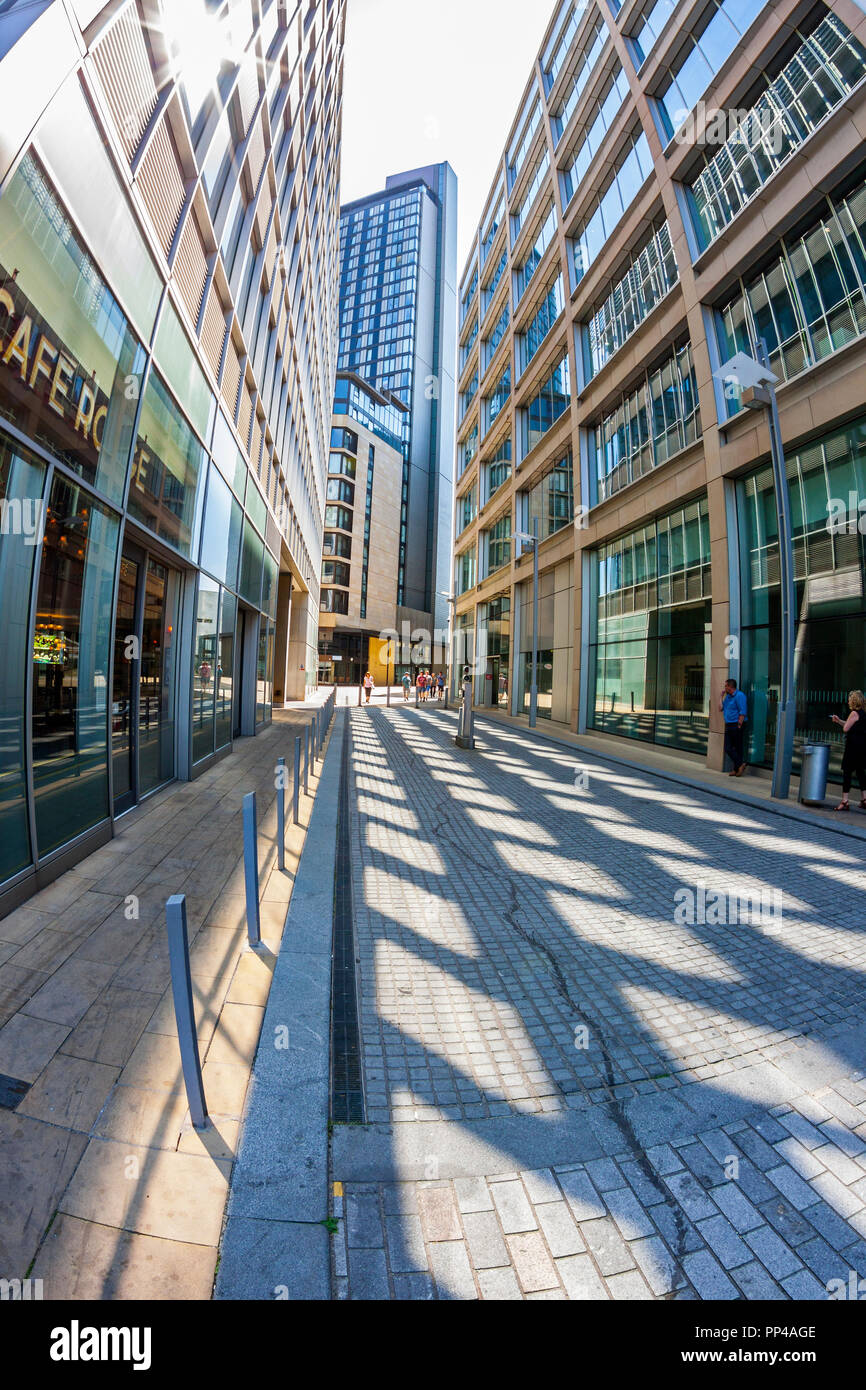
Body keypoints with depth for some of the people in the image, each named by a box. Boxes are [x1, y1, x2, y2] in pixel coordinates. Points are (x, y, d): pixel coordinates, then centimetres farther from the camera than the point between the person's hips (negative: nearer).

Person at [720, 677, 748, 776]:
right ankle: (740, 765, 11)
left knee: (738, 748, -1)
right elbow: (721, 708, 16)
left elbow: (743, 712, -16)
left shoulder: (739, 695, -11)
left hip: (736, 726, -9)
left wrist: (739, 725, -18)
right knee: (728, 748, 5)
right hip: (728, 726, 9)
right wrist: (721, 696, 13)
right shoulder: (727, 696, 16)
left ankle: (739, 765, 7)